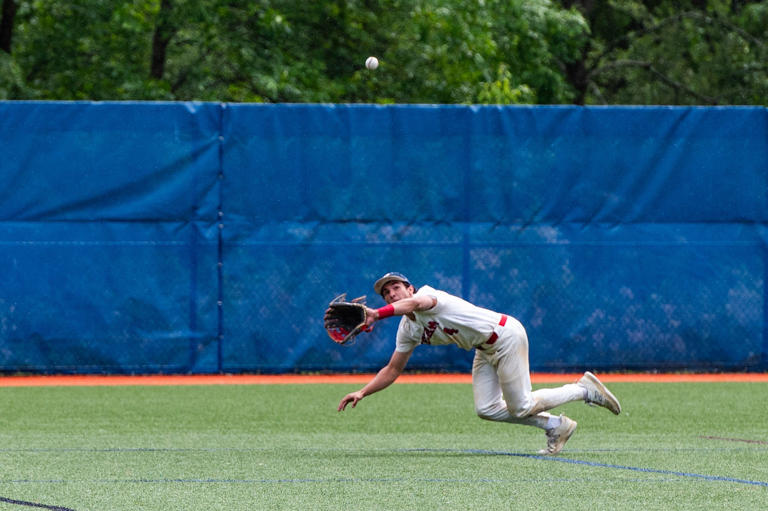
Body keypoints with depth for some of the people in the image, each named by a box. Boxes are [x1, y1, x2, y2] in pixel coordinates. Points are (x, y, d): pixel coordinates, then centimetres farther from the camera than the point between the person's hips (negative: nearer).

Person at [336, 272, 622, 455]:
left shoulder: (426, 294, -19)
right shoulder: (407, 330, 7)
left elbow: (415, 303, -45)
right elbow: (393, 370, 13)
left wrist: (377, 314, -60)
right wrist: (362, 393, 0)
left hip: (505, 335, -9)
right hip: (485, 351, 9)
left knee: (522, 407, -9)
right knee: (486, 409, -1)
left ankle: (585, 389, 11)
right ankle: (554, 426, 14)